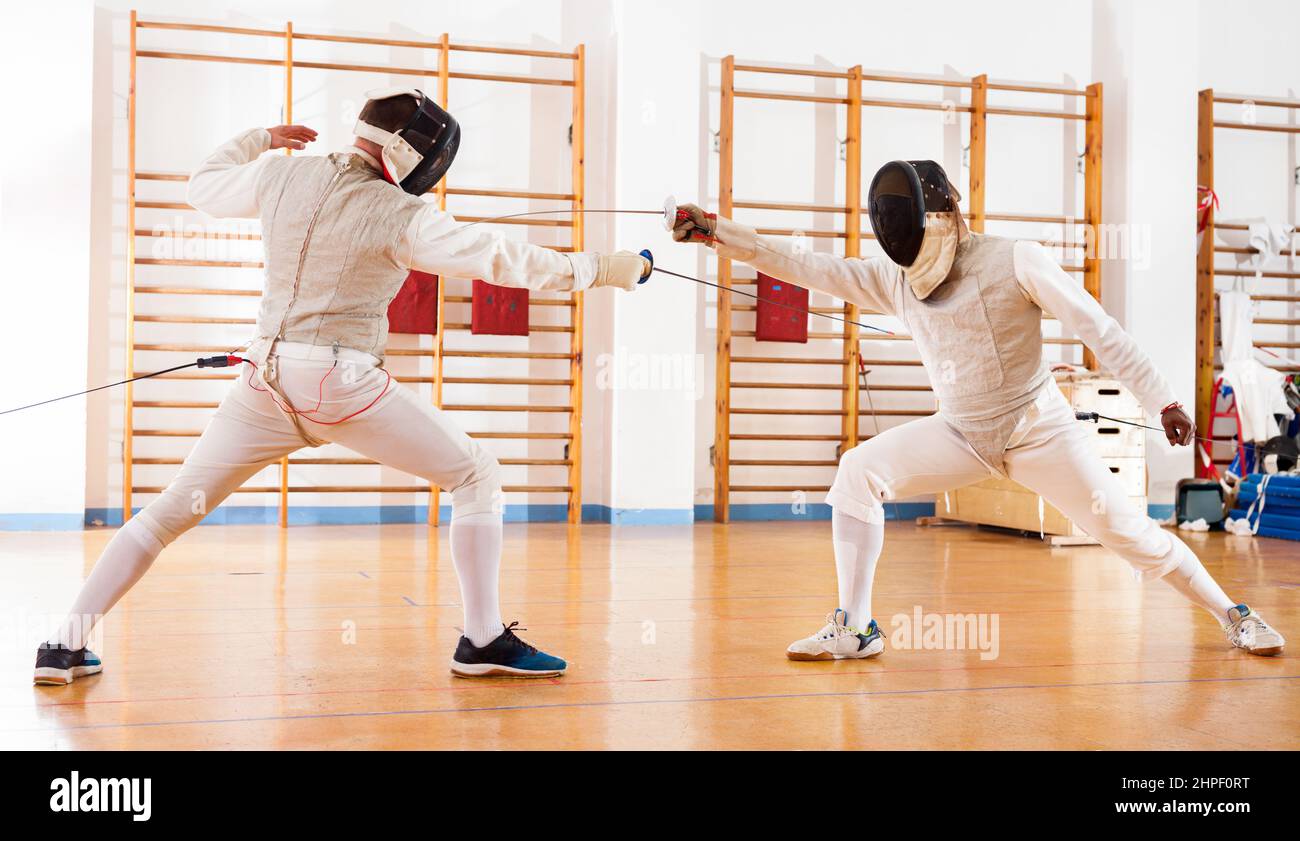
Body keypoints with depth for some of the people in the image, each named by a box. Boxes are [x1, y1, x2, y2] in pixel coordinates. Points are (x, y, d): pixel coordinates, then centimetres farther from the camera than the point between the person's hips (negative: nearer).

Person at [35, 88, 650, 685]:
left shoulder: (282, 172, 3)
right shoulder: (399, 214, -10)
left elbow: (203, 189, 21)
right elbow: (506, 261, -10)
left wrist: (260, 138, 35)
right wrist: (602, 269, -2)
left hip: (267, 383, 5)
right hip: (344, 385, -5)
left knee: (172, 511, 17)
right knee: (478, 479, 9)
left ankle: (65, 647, 12)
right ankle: (483, 641, 5)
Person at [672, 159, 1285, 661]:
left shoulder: (1014, 259, -19)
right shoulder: (895, 279, -7)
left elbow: (1098, 329, -17)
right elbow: (804, 266, -12)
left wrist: (1162, 400, -20)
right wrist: (714, 231, -23)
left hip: (1039, 430, -3)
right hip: (962, 435, 4)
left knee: (1130, 537, -3)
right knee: (858, 473, -18)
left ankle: (1234, 616, 23)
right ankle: (855, 628, -11)